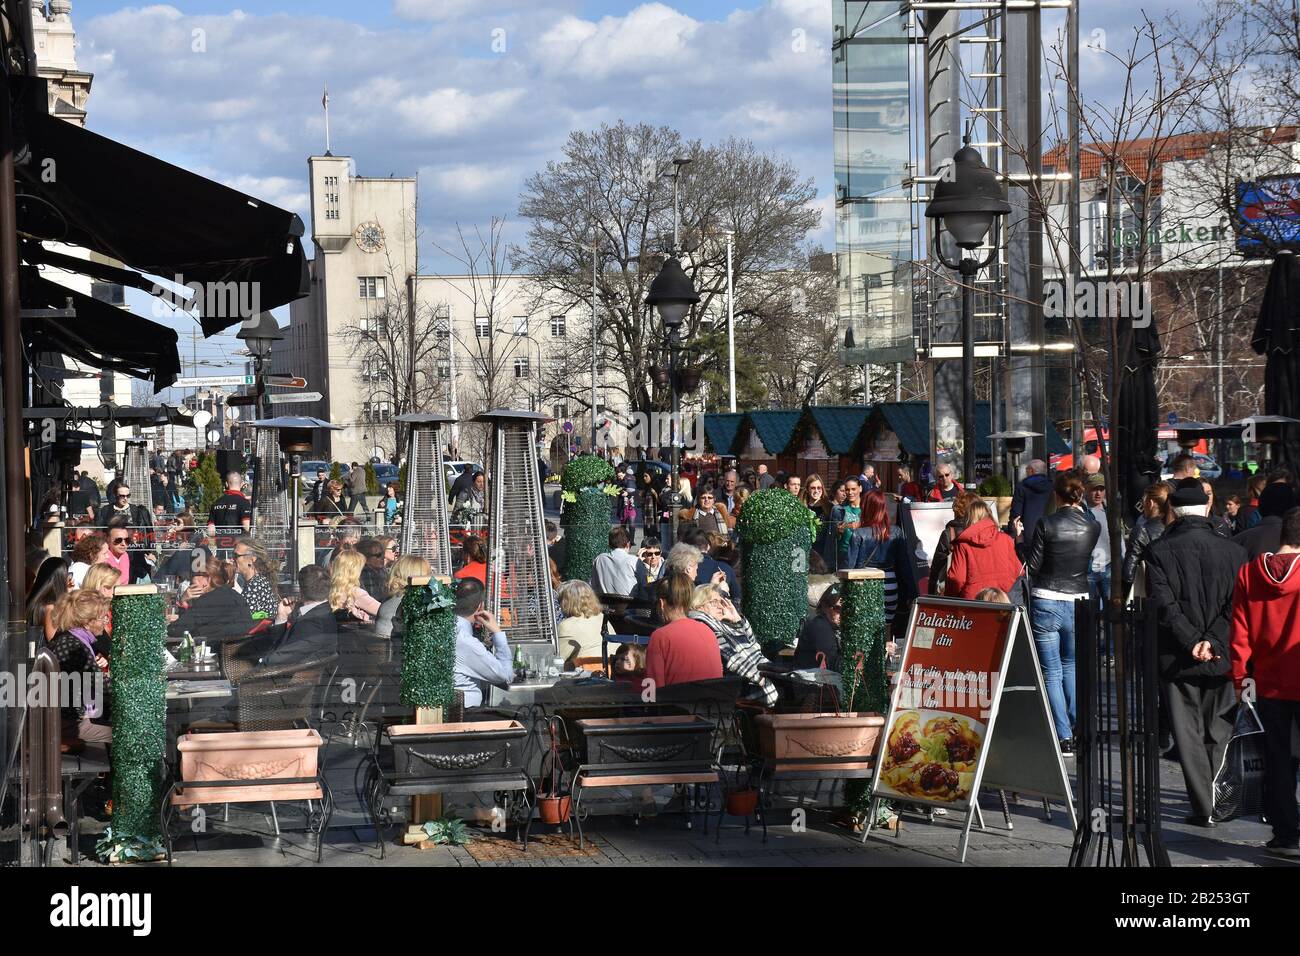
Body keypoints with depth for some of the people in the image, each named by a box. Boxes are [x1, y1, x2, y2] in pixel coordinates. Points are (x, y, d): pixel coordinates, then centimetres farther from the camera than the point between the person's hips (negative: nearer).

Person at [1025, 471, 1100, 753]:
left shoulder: (1046, 524, -12)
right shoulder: (1092, 527, -3)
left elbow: (1032, 566, -8)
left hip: (1046, 603, -3)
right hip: (1078, 603, 3)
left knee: (1051, 672, 5)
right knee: (1071, 666, 23)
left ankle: (1064, 737, 2)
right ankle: (1078, 728, 20)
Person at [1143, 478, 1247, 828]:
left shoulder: (1158, 551, -7)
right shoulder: (1234, 551, -2)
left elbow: (1164, 604, -14)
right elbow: (1237, 606, -7)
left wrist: (1192, 642, -12)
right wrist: (1211, 643, -9)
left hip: (1177, 658, -1)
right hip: (1221, 658, 1)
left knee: (1189, 735, 5)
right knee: (1219, 732, 16)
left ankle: (1204, 808, 3)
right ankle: (1217, 798, 16)